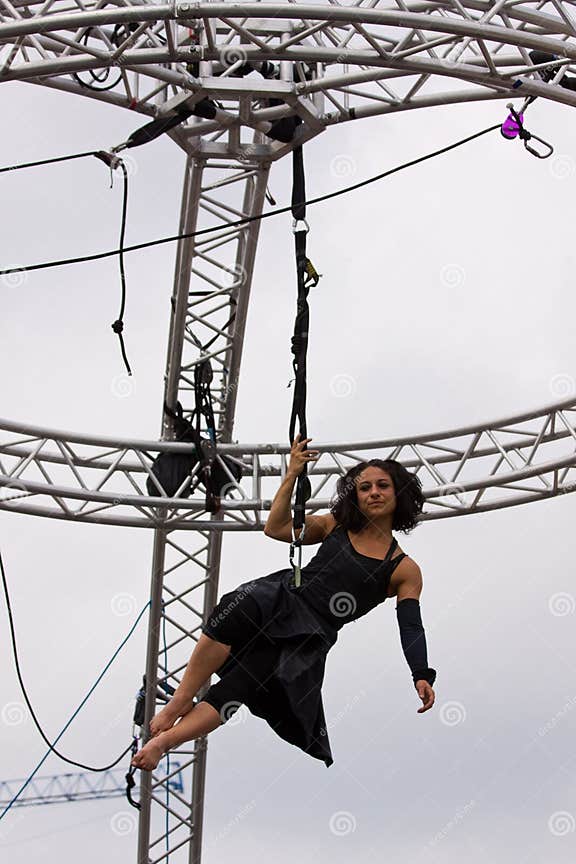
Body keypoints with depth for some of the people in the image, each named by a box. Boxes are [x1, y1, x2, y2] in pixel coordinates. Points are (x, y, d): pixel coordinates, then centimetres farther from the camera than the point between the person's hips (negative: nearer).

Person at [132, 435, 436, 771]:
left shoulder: (405, 570, 6)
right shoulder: (334, 526, 16)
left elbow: (411, 626, -2)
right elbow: (276, 528, 11)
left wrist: (422, 675, -18)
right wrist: (292, 475, 1)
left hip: (310, 637, -2)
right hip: (283, 596, 2)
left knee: (236, 690, -25)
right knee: (240, 608, -35)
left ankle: (163, 740, -25)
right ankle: (178, 704, -25)